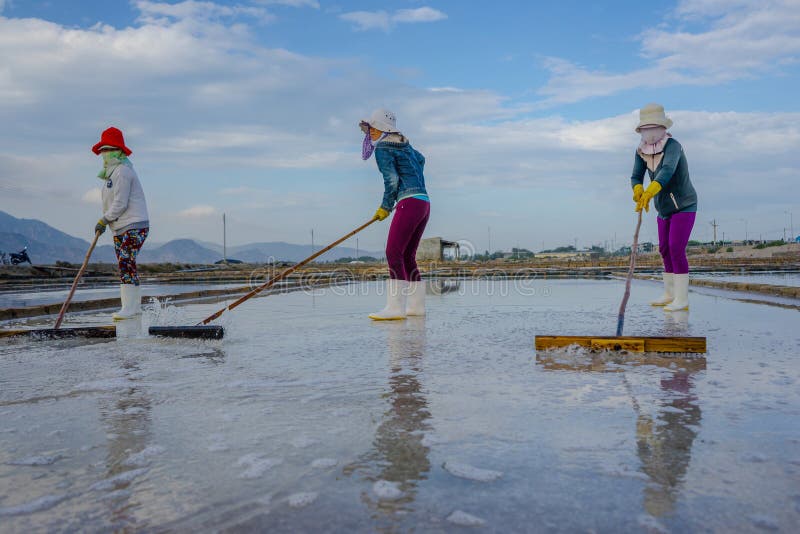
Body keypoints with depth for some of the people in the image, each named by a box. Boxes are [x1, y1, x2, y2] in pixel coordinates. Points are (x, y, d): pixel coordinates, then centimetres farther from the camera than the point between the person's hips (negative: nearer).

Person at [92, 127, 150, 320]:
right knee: (126, 265, 9)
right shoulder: (113, 172, 21)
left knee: (126, 262, -15)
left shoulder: (122, 171, -13)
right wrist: (104, 222, 14)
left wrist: (104, 220, -12)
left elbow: (120, 203, -18)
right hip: (121, 228, 11)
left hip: (134, 226, -11)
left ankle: (129, 308, -15)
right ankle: (134, 305, 14)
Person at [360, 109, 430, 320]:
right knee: (407, 256, 12)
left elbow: (391, 180, -13)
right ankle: (416, 305, 15)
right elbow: (420, 160, 42)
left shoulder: (382, 148, -3)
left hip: (409, 203, -9)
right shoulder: (404, 144, 23)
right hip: (424, 202, 9)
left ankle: (395, 307, -21)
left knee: (393, 253, -15)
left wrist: (385, 207, -2)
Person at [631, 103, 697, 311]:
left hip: (684, 206, -7)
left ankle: (682, 299, -9)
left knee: (676, 250, -16)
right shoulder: (641, 150, -6)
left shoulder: (673, 146, -28)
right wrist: (638, 191, -37)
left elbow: (667, 171, -45)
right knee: (665, 250, 12)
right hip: (665, 209, 8)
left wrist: (649, 193, -62)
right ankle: (670, 294, 25)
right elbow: (636, 177, -12)